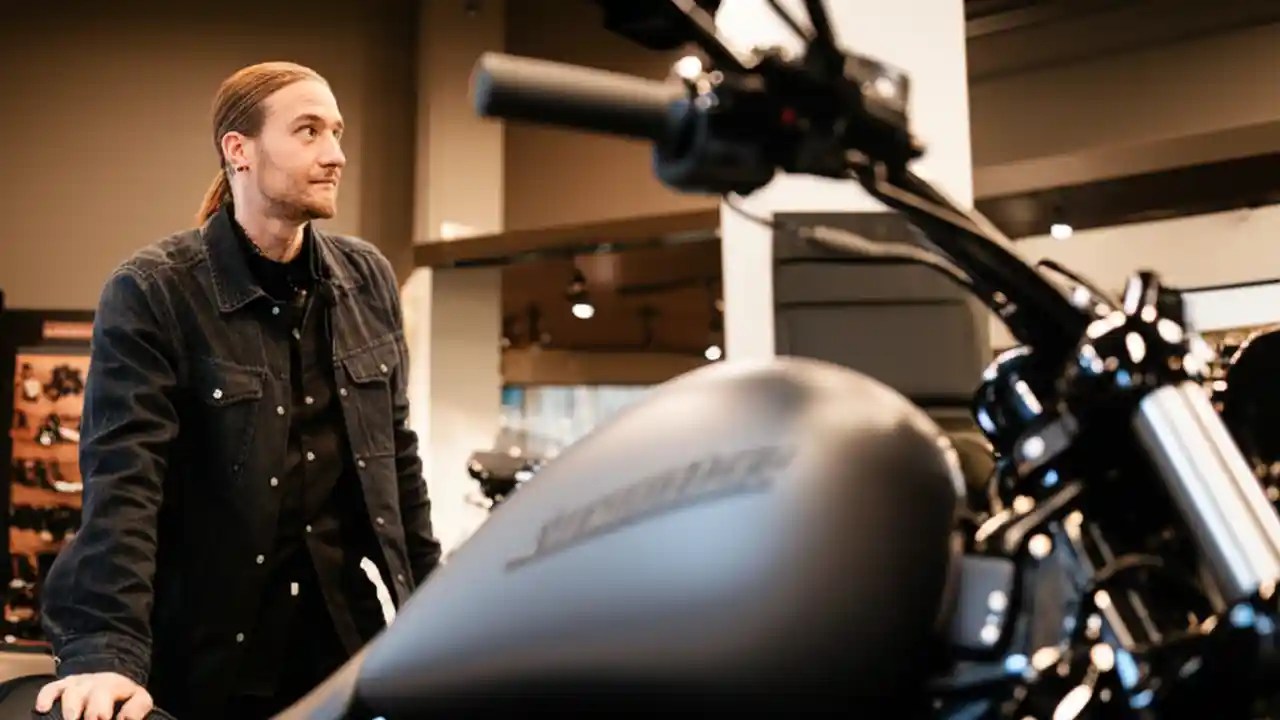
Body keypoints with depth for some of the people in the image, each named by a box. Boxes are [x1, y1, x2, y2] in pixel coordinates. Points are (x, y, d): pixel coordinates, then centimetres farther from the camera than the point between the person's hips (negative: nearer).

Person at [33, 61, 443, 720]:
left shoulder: (369, 278, 4)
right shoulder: (151, 292, -10)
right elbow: (121, 480, -18)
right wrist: (108, 652, -29)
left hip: (353, 630, 4)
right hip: (210, 648, -4)